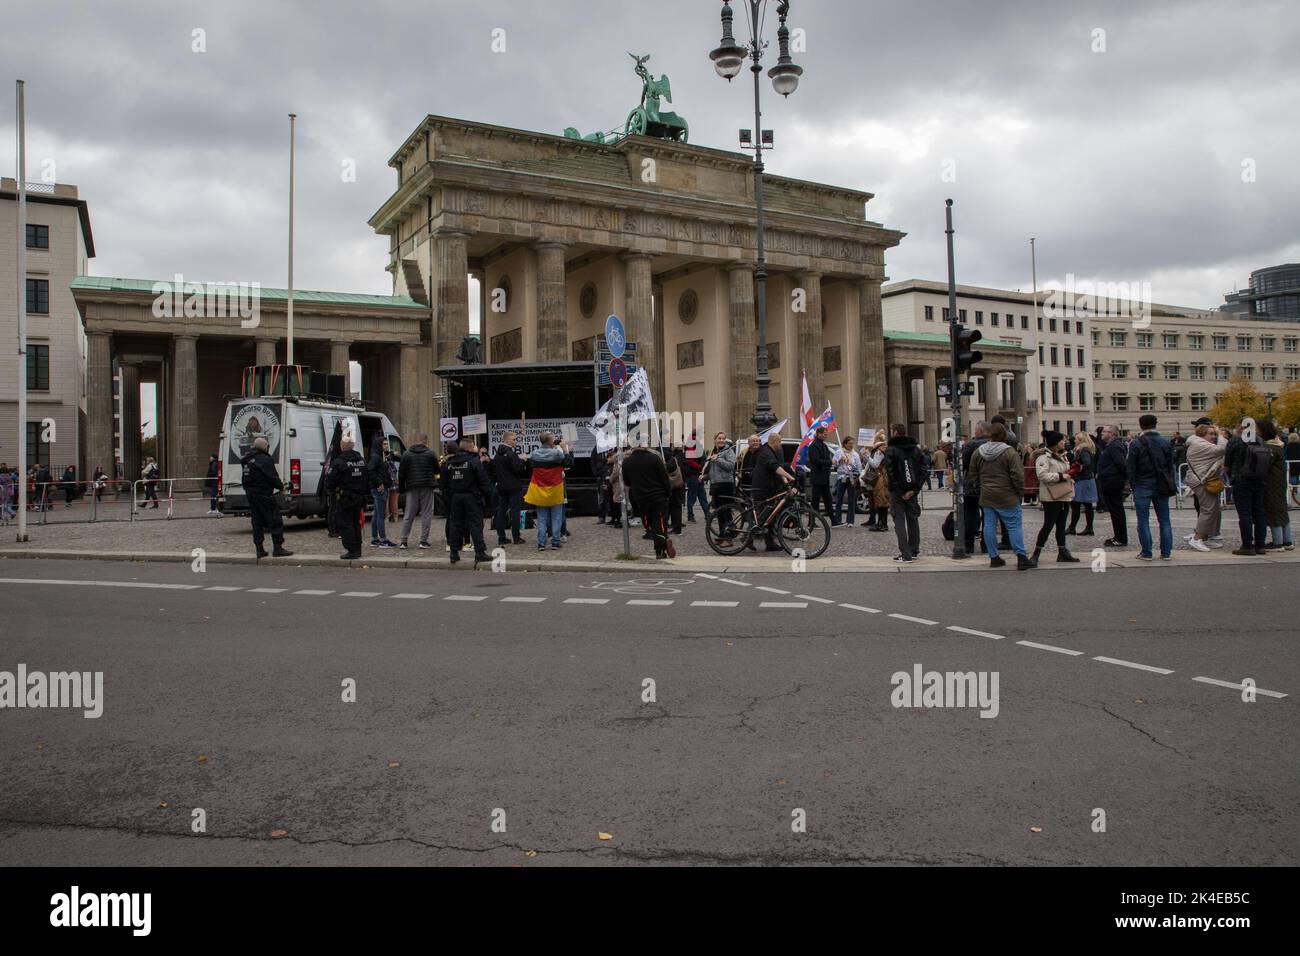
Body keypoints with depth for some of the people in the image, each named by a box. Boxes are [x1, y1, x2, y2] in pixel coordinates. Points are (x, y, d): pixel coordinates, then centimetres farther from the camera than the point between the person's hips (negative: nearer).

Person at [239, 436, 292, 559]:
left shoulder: (246, 460, 15)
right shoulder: (265, 459, -14)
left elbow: (245, 479, 17)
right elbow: (272, 477, -19)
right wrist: (281, 486, -2)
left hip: (250, 494, 9)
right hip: (264, 495, -9)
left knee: (257, 522, 12)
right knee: (275, 521, -3)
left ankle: (260, 550, 11)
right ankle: (277, 548, -6)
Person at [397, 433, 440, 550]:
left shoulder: (407, 454, 5)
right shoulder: (431, 453, -2)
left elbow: (401, 473, 5)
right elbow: (437, 471, 4)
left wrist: (401, 489, 11)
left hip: (412, 488, 2)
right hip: (427, 487, -2)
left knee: (408, 515, 7)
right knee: (426, 514, 3)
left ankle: (403, 541, 5)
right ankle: (423, 541, 1)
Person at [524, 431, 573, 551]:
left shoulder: (534, 454, -5)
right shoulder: (557, 453, -16)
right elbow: (570, 463, -6)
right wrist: (565, 450, 2)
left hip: (539, 491, 3)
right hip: (555, 491, -3)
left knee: (541, 518, 8)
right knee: (556, 517, 8)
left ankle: (541, 543, 4)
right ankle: (555, 543, 7)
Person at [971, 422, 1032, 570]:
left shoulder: (977, 453, 4)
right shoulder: (1009, 452, -12)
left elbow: (973, 474, 13)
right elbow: (1018, 474, -13)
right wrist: (1020, 492, -1)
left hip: (986, 496, 5)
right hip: (1006, 497, -5)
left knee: (989, 525, 8)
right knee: (1013, 526, 0)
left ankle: (994, 557, 12)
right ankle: (1021, 557, 0)